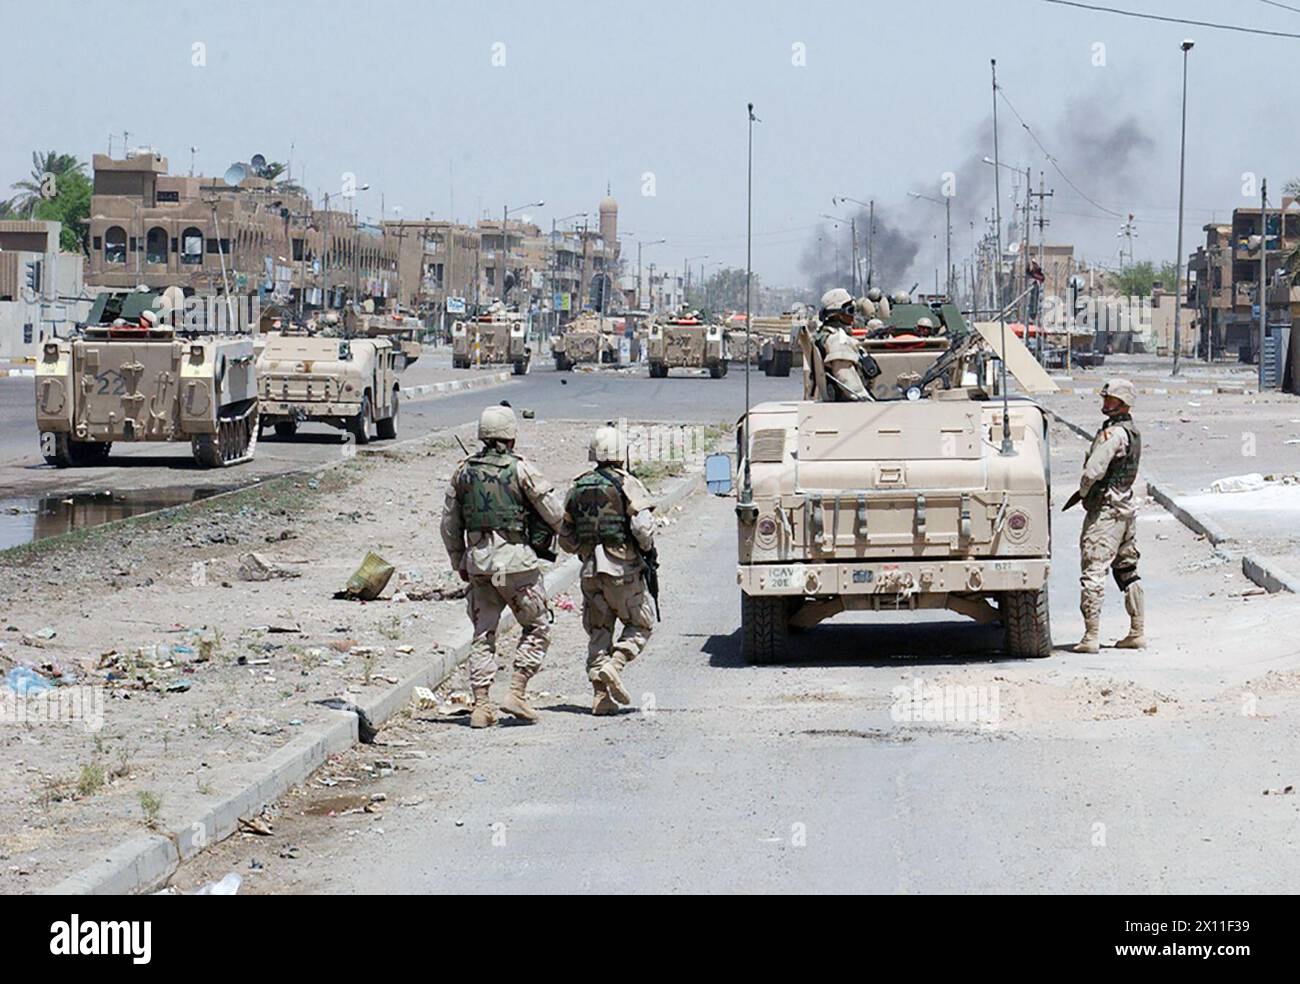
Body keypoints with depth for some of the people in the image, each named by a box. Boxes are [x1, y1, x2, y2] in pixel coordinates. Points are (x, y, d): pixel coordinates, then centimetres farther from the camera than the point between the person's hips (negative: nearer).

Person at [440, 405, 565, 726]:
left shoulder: (463, 471, 8)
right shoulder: (520, 469, -7)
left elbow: (449, 524, 13)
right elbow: (556, 513, -5)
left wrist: (459, 563, 23)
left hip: (477, 558, 5)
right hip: (515, 557, -5)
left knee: (483, 634, 10)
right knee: (537, 627, 9)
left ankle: (481, 706, 4)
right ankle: (516, 694, 0)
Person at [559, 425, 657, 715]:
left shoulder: (578, 488, 9)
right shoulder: (627, 484, -7)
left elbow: (566, 539, 13)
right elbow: (643, 526, -18)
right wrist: (648, 549, 0)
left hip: (590, 571, 5)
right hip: (623, 569, -5)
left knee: (598, 631, 11)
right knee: (640, 624, 9)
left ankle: (600, 694, 5)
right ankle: (615, 664, -14)